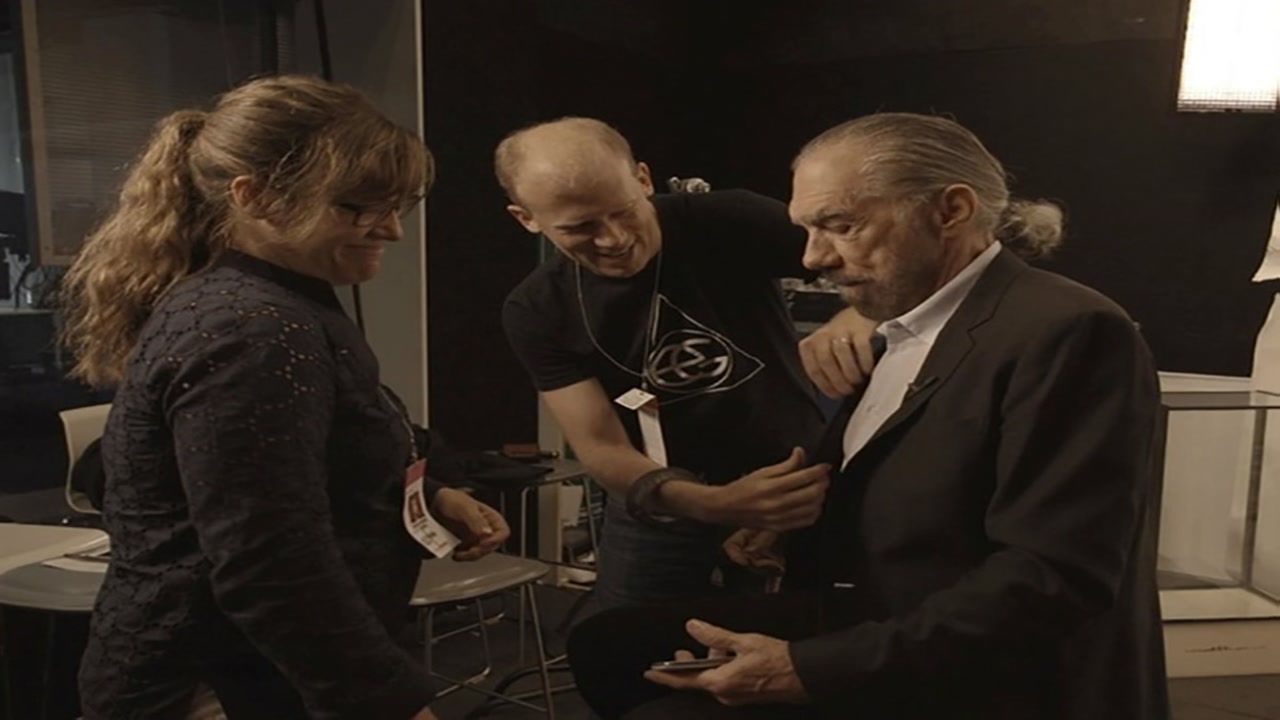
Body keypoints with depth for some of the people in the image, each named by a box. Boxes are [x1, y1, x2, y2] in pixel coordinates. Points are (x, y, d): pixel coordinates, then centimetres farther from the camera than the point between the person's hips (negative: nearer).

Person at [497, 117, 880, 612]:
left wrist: (858, 315, -43)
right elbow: (602, 450, -16)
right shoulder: (538, 312, -11)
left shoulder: (730, 224, -18)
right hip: (661, 514, 2)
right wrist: (716, 504, -35)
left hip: (798, 491, -1)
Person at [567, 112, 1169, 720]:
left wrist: (808, 670, -24)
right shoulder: (904, 332, 11)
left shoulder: (1070, 333, -18)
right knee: (605, 643, 10)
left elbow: (1048, 581, -25)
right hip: (865, 627, 9)